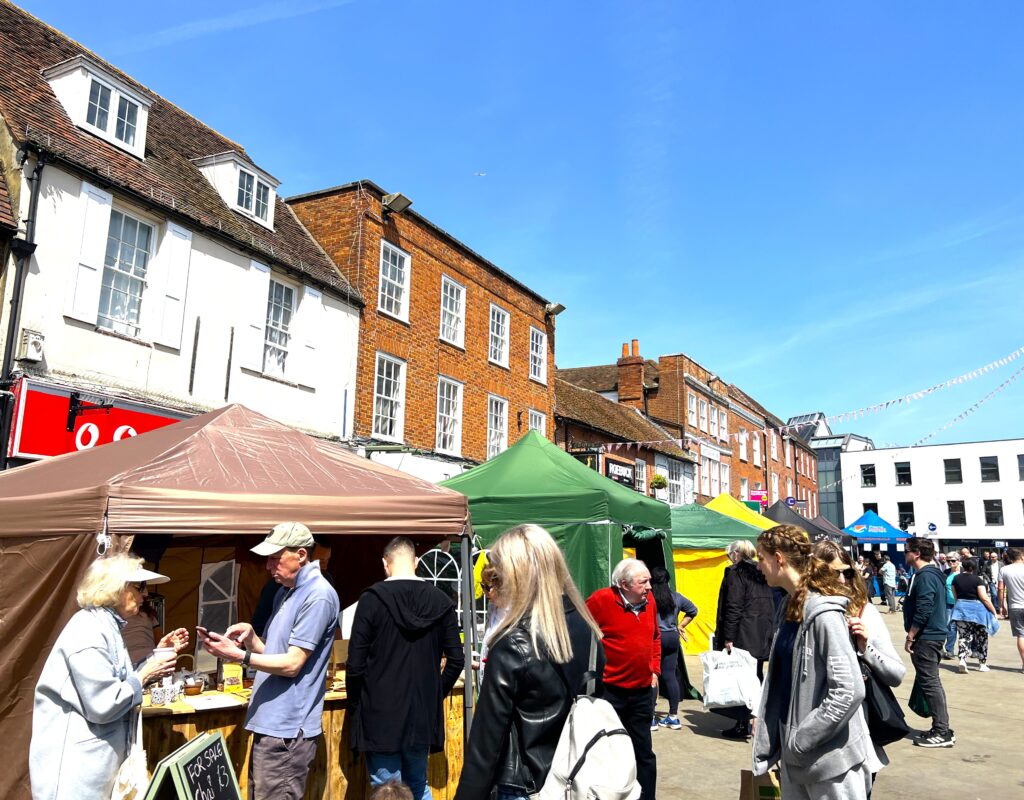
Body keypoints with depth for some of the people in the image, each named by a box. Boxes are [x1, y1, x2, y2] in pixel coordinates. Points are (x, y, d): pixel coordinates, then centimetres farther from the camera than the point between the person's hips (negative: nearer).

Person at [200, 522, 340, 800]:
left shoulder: (318, 595, -18)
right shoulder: (286, 592, 13)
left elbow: (292, 664, -19)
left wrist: (237, 655, -21)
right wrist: (250, 637, -1)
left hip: (287, 729, -9)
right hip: (270, 723, 9)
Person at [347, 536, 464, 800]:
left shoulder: (371, 600, -11)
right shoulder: (441, 601, 0)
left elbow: (355, 664, -11)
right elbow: (456, 660, 3)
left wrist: (354, 707, 4)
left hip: (381, 716, -4)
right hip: (423, 715, 4)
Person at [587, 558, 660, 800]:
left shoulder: (648, 602, 4)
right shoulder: (601, 600, -17)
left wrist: (655, 669, 12)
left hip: (642, 692, 6)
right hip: (608, 691, -6)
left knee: (644, 753, 15)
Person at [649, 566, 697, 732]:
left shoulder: (647, 597, -9)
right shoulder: (675, 597, 7)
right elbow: (692, 610, 20)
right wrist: (680, 626, 20)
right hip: (672, 638, 5)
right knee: (669, 676, 11)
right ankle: (673, 716, 17)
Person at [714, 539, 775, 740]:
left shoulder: (736, 572, -11)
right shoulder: (761, 573, 13)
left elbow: (733, 607, -18)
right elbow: (770, 605, 16)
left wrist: (728, 637, -17)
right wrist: (768, 632, 20)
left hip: (743, 636, -8)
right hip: (762, 635, 8)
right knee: (756, 677, 15)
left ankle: (743, 725, 3)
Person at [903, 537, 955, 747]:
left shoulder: (925, 576, -19)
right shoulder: (933, 573, 13)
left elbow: (923, 611, -24)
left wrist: (910, 637, -16)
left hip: (926, 638, -11)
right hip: (932, 635, 11)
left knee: (930, 683, -4)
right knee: (930, 682, 16)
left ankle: (942, 732, 2)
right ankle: (941, 728, 23)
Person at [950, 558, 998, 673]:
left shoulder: (956, 579, 2)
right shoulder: (977, 580, -11)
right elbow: (984, 598, -14)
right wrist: (994, 610, -4)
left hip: (961, 609, 3)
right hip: (977, 610, -3)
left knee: (963, 636, 4)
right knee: (981, 637, 13)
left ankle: (962, 659, -15)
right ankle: (982, 663, 20)